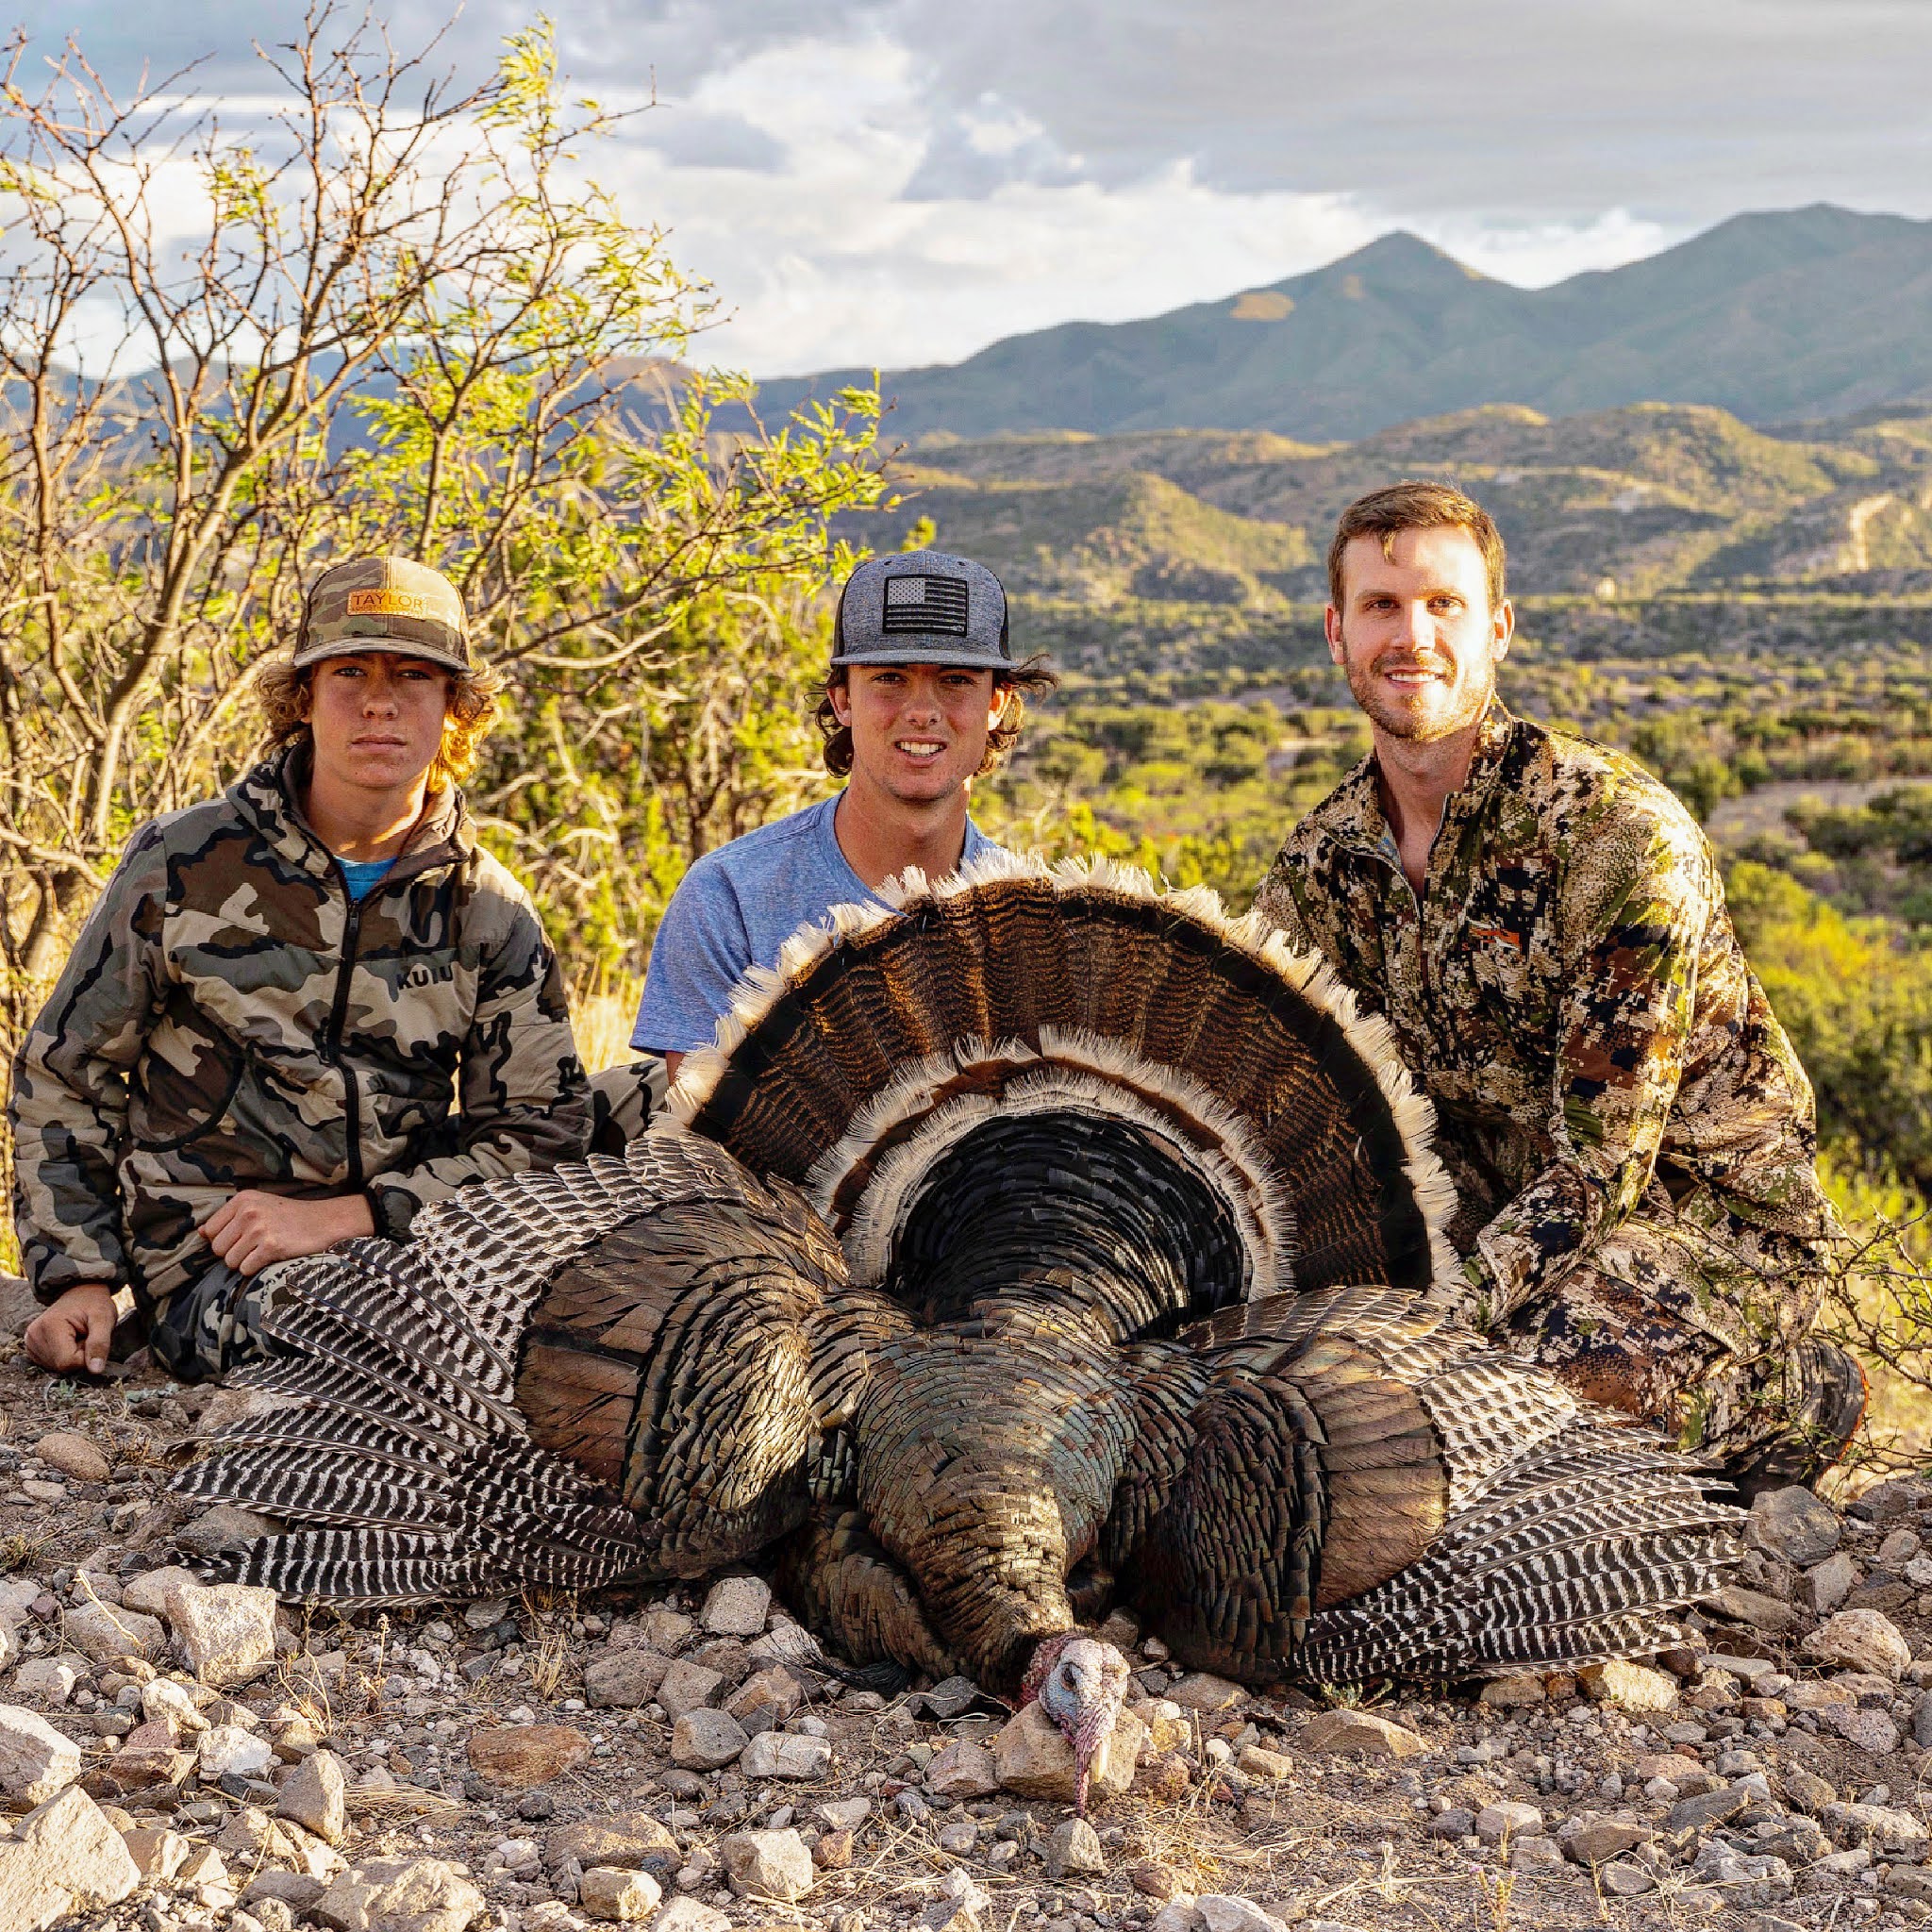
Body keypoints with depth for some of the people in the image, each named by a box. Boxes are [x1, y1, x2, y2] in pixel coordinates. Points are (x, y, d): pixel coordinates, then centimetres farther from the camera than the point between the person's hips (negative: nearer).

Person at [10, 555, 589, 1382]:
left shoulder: (490, 910, 6)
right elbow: (62, 1073, 9)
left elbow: (543, 1128, 0)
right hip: (217, 1261, -4)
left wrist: (341, 1217, -12)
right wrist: (79, 1278, -2)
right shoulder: (186, 864, 2)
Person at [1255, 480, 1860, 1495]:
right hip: (1495, 1207, 6)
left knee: (1557, 1377, -34)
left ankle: (1792, 1396, -1)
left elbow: (1603, 1159, -24)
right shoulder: (1319, 861, -3)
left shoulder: (1623, 833, -22)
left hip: (1703, 1196, -6)